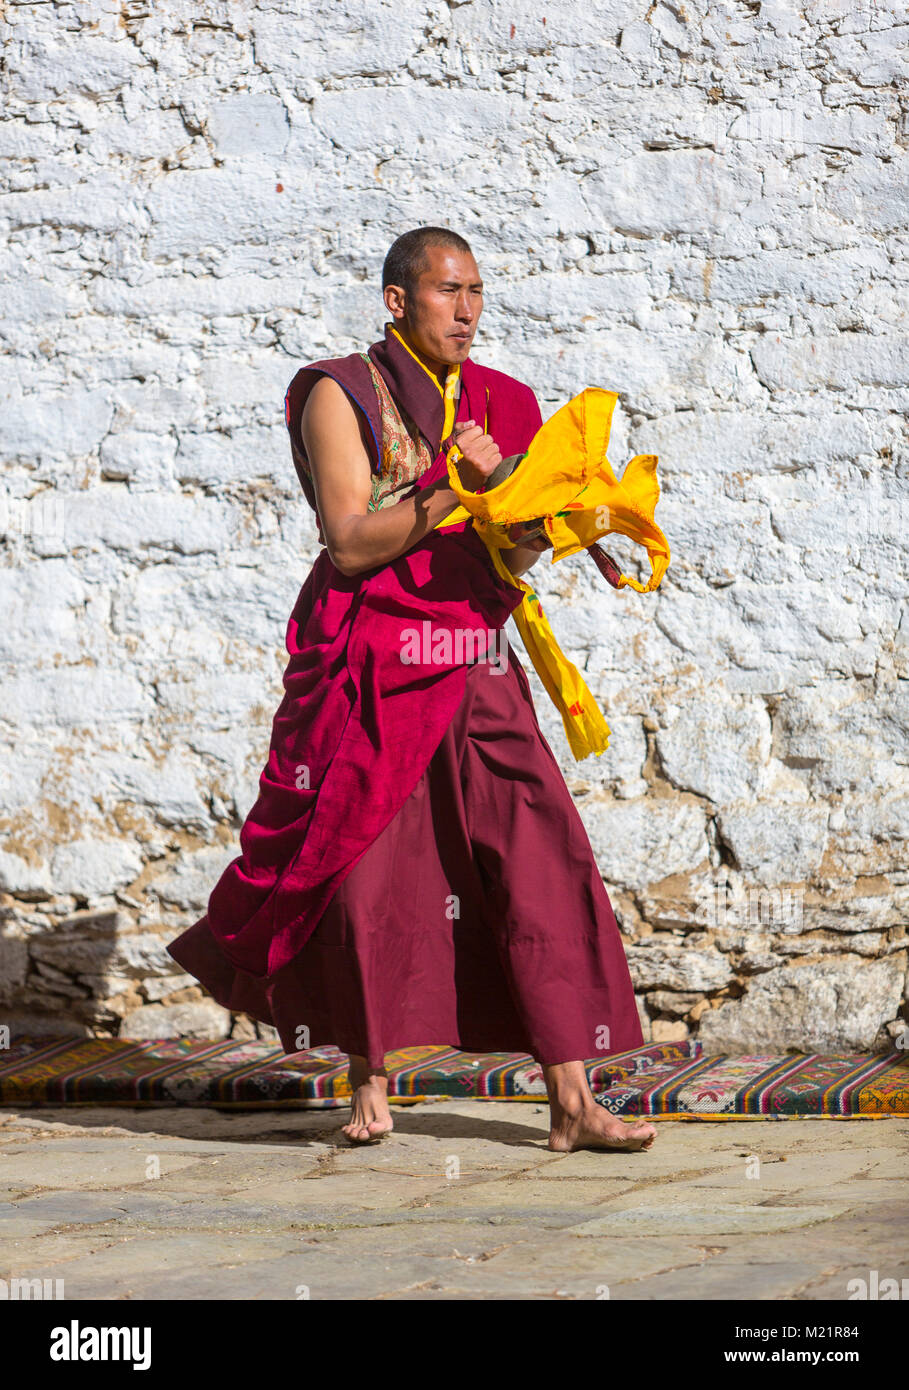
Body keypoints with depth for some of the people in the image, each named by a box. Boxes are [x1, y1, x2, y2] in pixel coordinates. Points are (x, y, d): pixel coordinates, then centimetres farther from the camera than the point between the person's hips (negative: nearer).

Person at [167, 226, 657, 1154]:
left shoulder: (495, 404, 12)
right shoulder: (341, 395, -2)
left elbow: (510, 563, 9)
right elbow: (352, 541, -13)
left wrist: (537, 515, -11)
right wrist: (449, 488, -20)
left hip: (475, 672, 4)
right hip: (371, 671, -4)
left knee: (544, 862, -8)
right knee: (368, 876, -1)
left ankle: (572, 1103, -7)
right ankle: (370, 1084, 21)